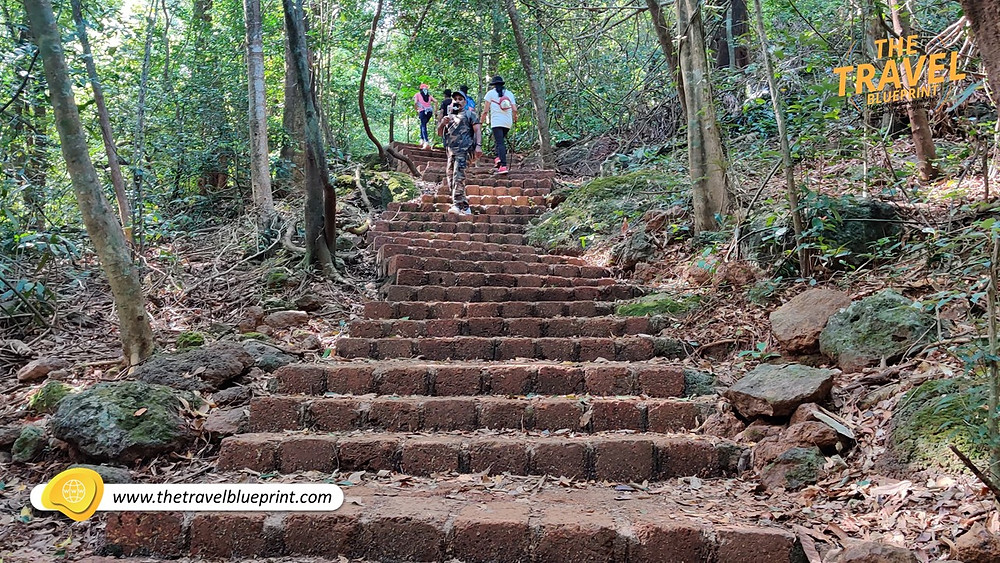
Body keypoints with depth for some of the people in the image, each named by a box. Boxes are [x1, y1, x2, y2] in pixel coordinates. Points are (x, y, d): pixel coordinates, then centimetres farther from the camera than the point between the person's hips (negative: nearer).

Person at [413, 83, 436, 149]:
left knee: (423, 126, -6)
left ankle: (426, 142, -21)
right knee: (422, 125, 21)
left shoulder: (418, 94, 13)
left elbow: (415, 102, -3)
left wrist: (416, 110, 7)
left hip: (422, 111, -4)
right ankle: (422, 139, 13)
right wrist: (435, 110, 12)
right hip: (430, 111, 4)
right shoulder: (429, 95, 22)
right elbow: (436, 101, 8)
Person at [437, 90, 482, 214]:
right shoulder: (448, 116, 29)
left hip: (464, 149, -6)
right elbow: (439, 133, 24)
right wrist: (442, 123, 3)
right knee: (451, 178, 1)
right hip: (451, 151, 7)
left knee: (458, 176, -23)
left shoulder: (469, 114, 14)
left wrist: (478, 145, -12)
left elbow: (477, 130, 3)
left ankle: (457, 204, -31)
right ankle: (465, 207, 6)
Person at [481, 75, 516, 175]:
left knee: (500, 143, -11)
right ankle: (499, 158, 6)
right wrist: (515, 117, 28)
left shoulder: (490, 93, 3)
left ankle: (503, 166, -23)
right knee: (501, 140, 23)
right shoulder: (509, 93, 14)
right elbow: (514, 110, 7)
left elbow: (485, 111, -1)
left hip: (496, 122, -4)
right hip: (508, 122, 4)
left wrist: (481, 121, 14)